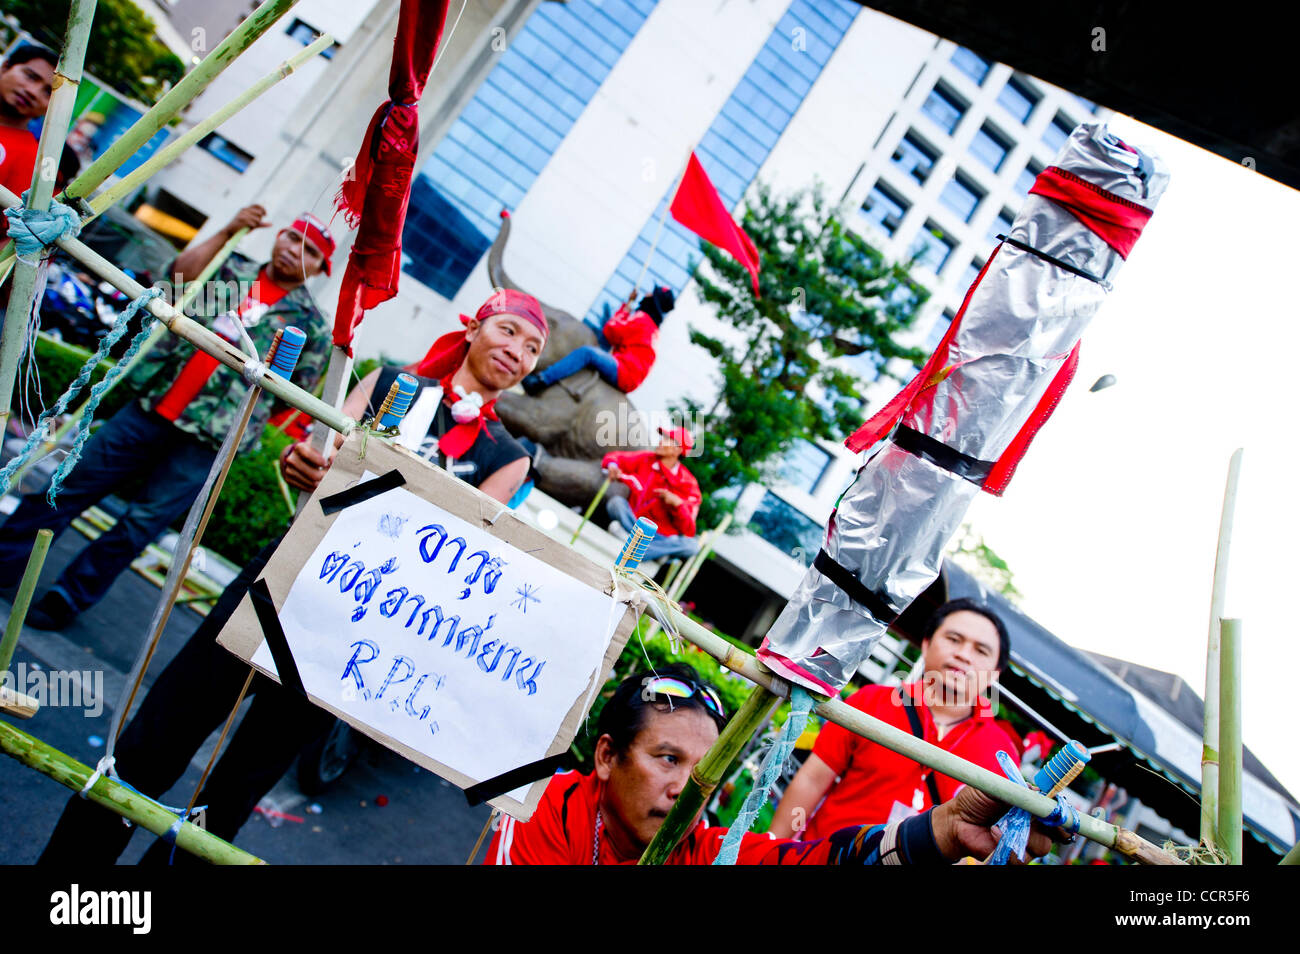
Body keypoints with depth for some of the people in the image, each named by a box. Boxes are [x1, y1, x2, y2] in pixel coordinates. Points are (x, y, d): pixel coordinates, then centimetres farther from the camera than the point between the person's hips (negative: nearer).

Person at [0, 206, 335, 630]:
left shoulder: (310, 324, 2)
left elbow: (298, 394, 7)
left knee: (139, 526, -1)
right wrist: (228, 232, -14)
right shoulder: (232, 271, 11)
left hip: (205, 441, -3)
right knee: (72, 484, 6)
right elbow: (182, 274, -7)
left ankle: (67, 601, 14)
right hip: (151, 408, 3)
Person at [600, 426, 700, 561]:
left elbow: (688, 531, -8)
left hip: (661, 537, -1)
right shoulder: (646, 459, 5)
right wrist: (612, 465, -13)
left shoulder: (687, 483, -3)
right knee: (617, 502, -25)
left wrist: (677, 503, -25)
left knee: (691, 545, -31)